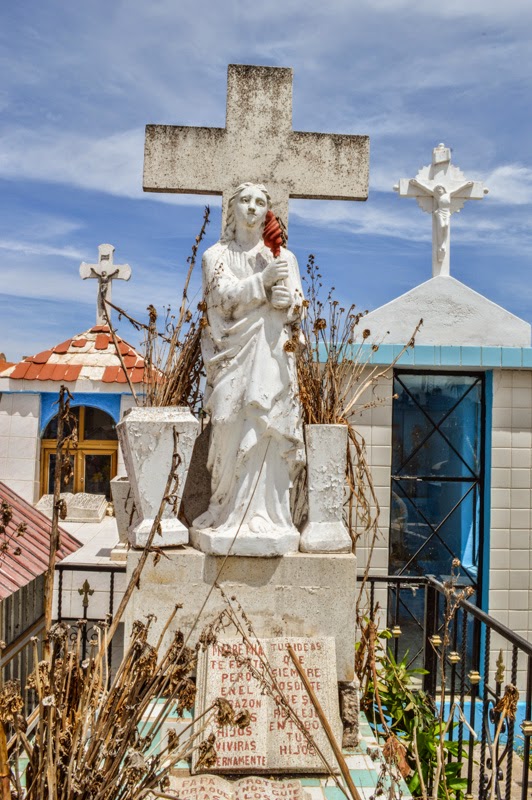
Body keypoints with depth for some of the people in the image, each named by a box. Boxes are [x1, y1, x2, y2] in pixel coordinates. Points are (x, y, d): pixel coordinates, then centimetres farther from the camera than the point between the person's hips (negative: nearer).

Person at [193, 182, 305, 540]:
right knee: (234, 428, -8)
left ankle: (263, 512, -4)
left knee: (266, 428, -9)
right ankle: (230, 511, 1)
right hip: (234, 352, -1)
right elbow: (223, 294, -4)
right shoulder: (217, 255, 13)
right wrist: (263, 280, -16)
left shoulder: (284, 256, 17)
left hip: (272, 352, 1)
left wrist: (286, 298, -14)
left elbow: (298, 304, 9)